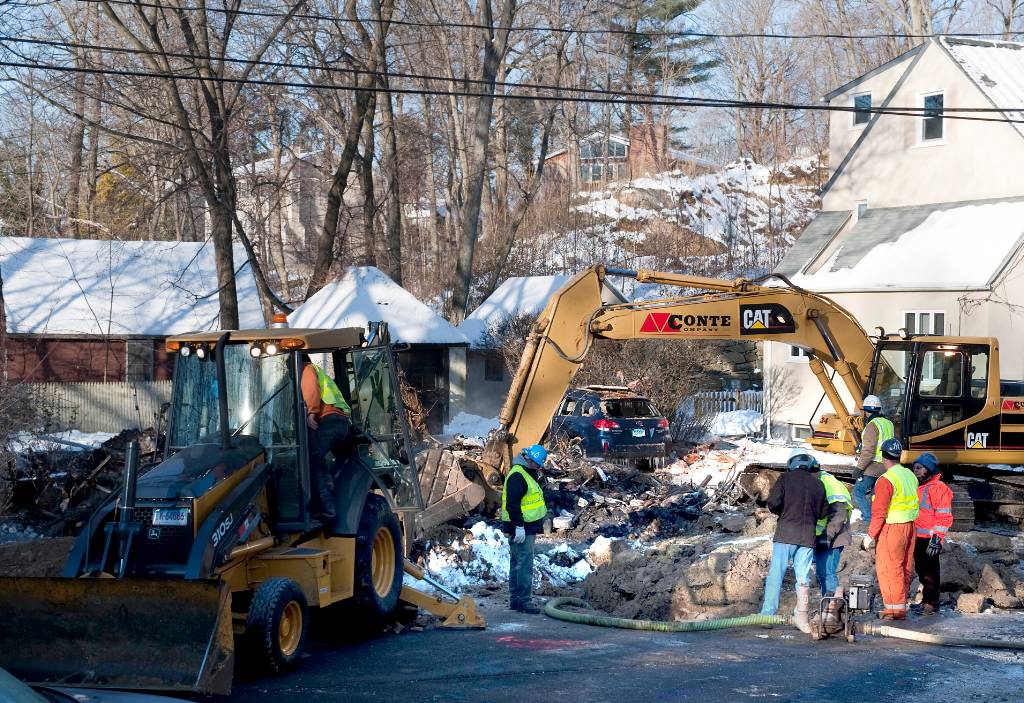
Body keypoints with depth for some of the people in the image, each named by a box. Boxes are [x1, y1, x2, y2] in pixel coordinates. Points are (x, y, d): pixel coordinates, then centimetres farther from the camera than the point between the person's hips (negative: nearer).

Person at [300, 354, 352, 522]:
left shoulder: (307, 369, 12)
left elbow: (311, 389, -8)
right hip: (343, 421, 9)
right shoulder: (321, 373, 39)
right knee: (320, 462, 20)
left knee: (313, 463, -12)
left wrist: (312, 412, -17)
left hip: (326, 420, -9)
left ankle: (326, 509, -23)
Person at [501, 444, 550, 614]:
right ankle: (523, 600, -11)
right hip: (521, 529, -11)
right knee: (524, 565, -11)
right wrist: (519, 526, -25)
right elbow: (512, 503, -23)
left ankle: (515, 599, 19)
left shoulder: (528, 474, 17)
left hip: (527, 528, 11)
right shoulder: (517, 476, -17)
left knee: (517, 564, 14)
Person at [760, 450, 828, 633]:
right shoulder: (818, 484, 9)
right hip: (807, 536, 2)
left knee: (776, 575, 0)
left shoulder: (786, 479, -1)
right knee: (803, 578, 6)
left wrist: (782, 512, 10)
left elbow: (773, 502, -10)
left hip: (785, 533, -2)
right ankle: (801, 616, 4)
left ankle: (768, 613, -4)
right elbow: (824, 512, 11)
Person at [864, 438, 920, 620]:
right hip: (910, 526, 8)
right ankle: (901, 606, 22)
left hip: (891, 528, -8)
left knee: (889, 568, -2)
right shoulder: (910, 475, 7)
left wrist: (871, 535, -12)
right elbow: (913, 504, 12)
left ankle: (894, 608, -2)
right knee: (905, 567, 14)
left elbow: (879, 512, -18)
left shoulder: (886, 480, -17)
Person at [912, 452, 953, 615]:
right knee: (920, 569, 15)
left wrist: (937, 539, -20)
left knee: (930, 571, -2)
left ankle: (932, 603, 5)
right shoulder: (916, 487, 14)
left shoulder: (938, 488, -13)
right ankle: (927, 598, 27)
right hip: (917, 538, 8)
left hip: (930, 539, -8)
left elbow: (944, 517, -16)